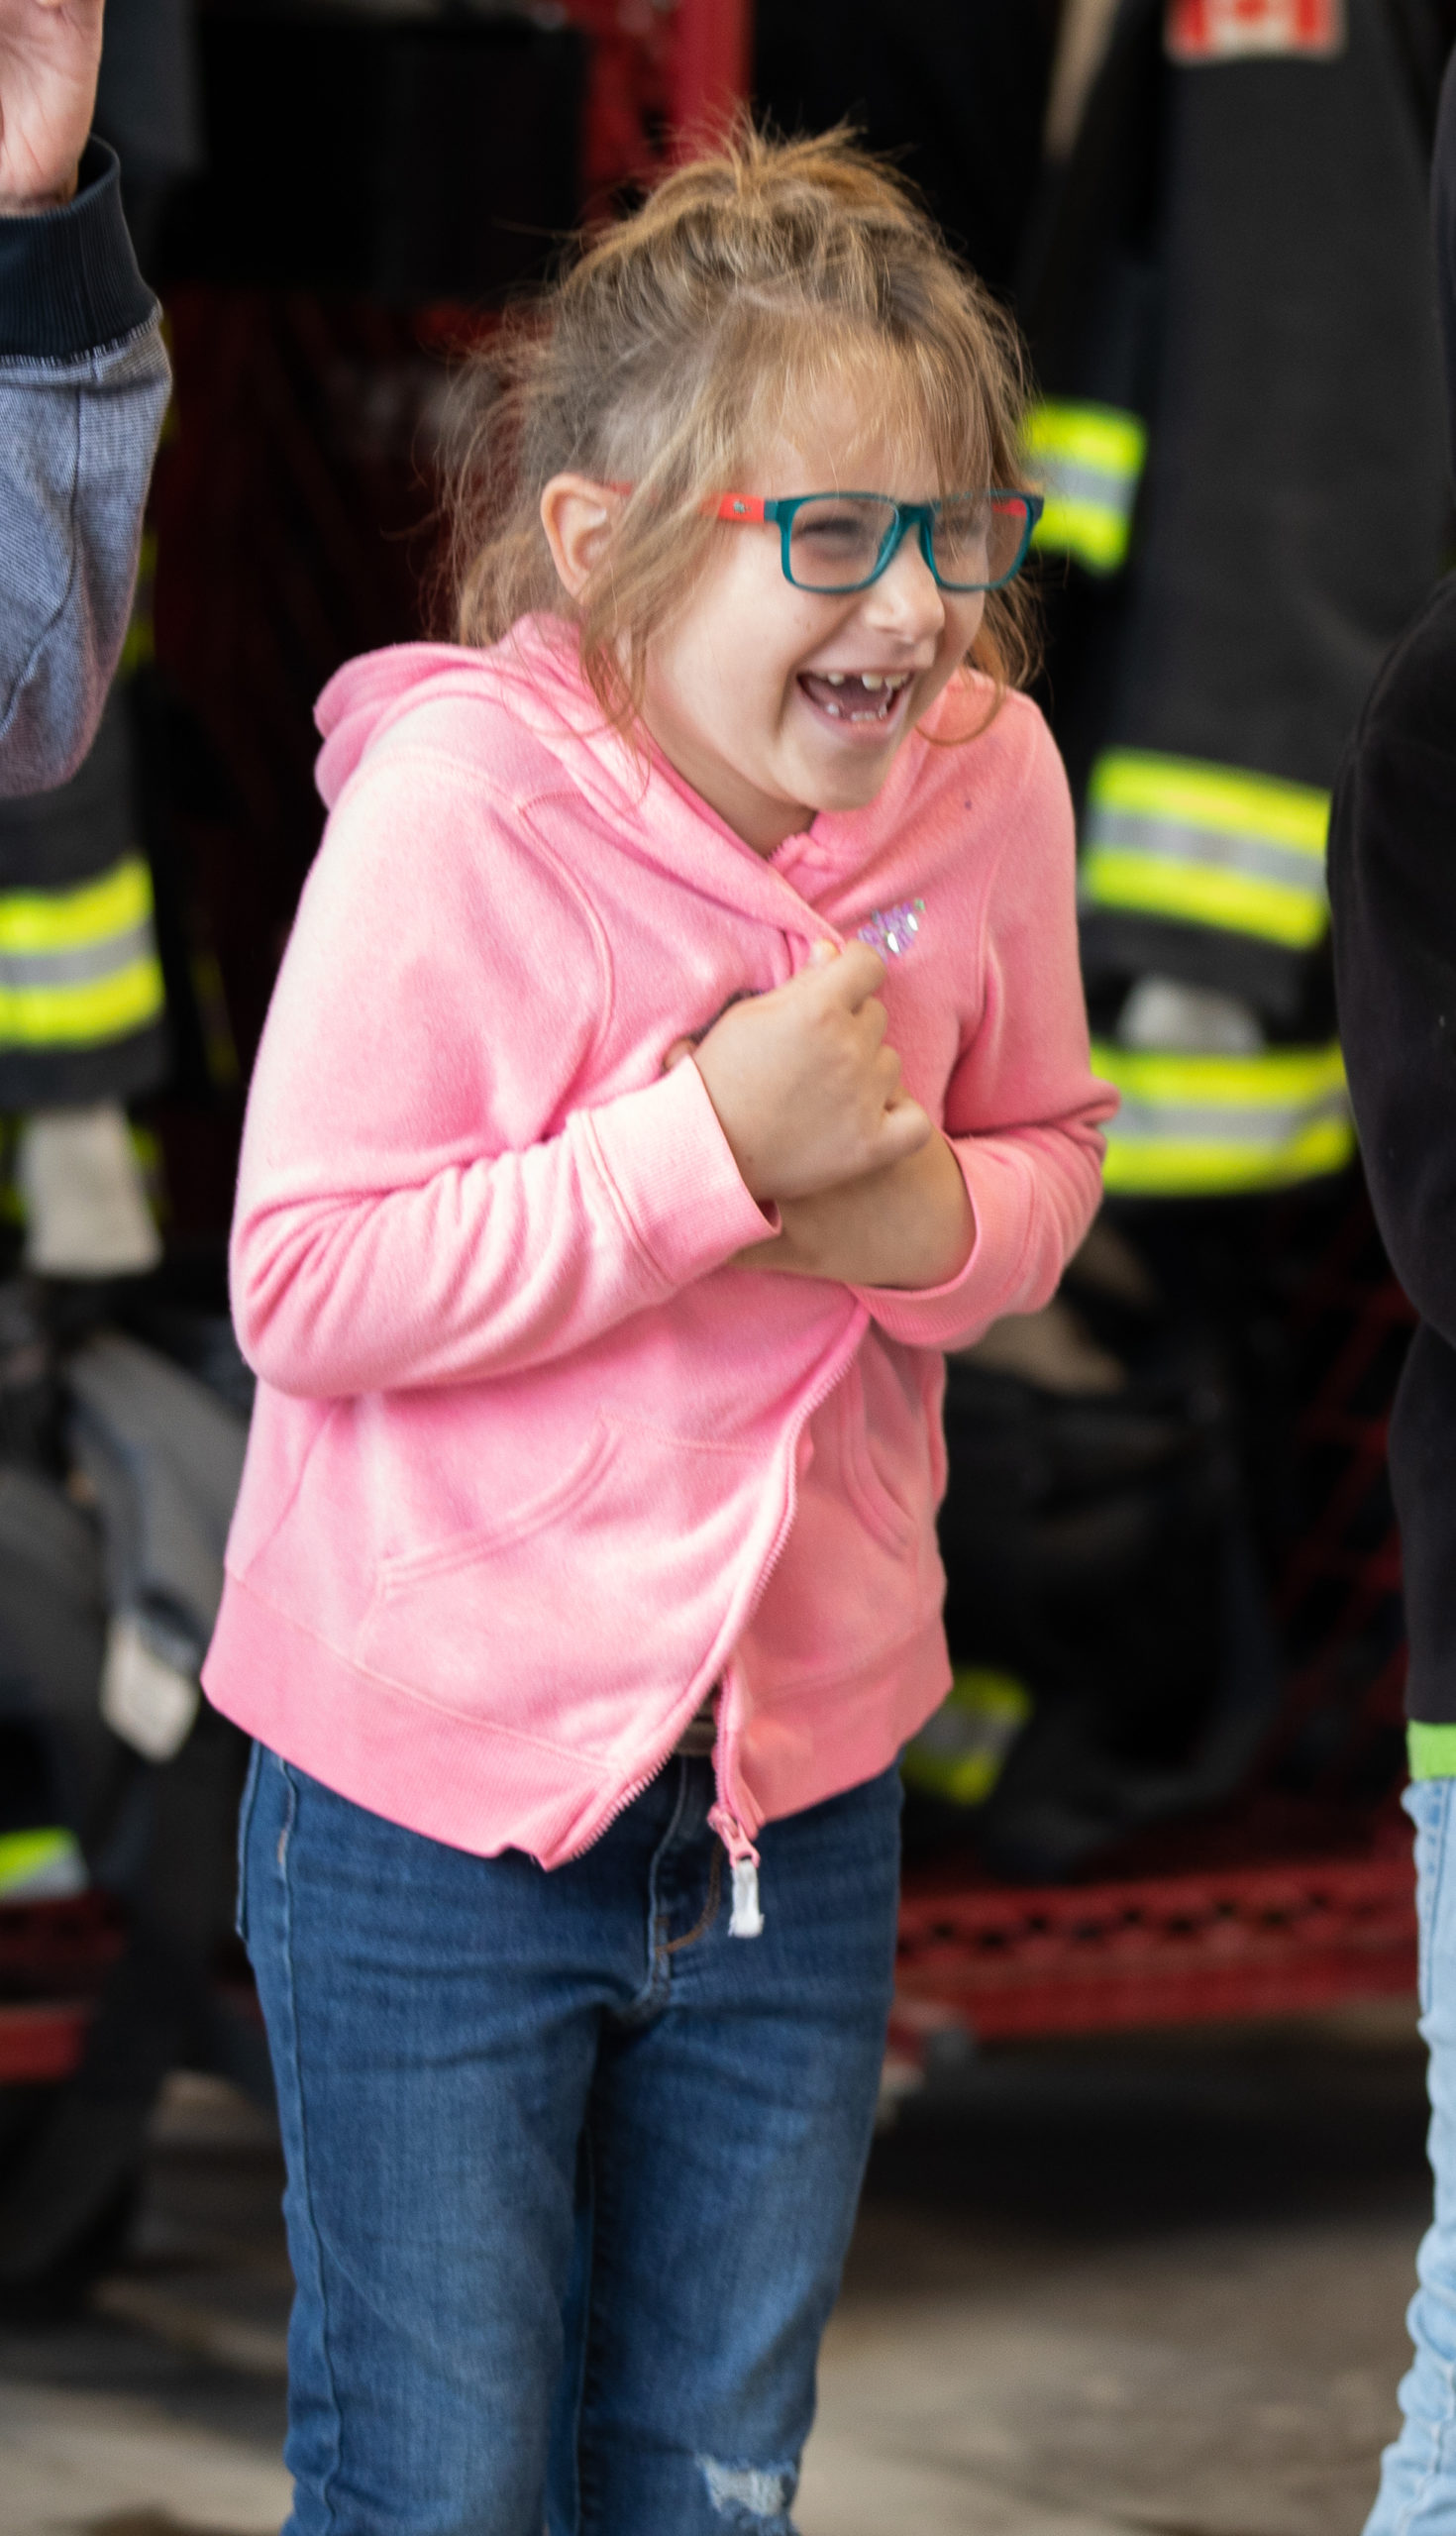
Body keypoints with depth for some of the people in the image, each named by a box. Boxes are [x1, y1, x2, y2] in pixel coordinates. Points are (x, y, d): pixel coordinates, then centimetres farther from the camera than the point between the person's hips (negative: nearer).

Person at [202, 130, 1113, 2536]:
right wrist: (714, 1145, -26)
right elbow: (306, 1287, -22)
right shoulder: (458, 803, -21)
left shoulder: (986, 778, -7)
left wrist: (935, 1218, -14)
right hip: (437, 1798, -4)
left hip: (800, 1793, 4)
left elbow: (1046, 1148, 9)